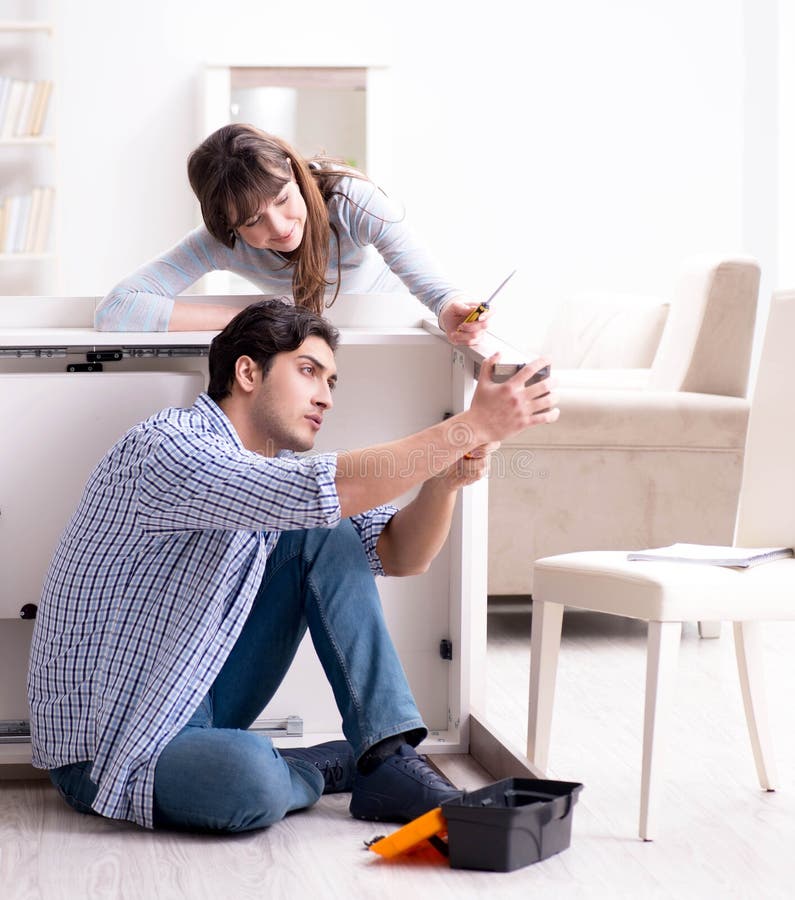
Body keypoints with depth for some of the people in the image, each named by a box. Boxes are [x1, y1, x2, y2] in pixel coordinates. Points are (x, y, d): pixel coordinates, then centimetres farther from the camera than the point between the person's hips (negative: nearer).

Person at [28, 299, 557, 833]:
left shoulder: (279, 466, 8)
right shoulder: (170, 447, -21)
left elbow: (399, 554, 3)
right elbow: (325, 491, -34)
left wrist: (445, 480, -17)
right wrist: (472, 427, -32)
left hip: (198, 705, 9)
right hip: (109, 745, -8)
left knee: (324, 536, -2)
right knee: (250, 777, -40)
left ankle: (389, 761, -9)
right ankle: (330, 767, -4)